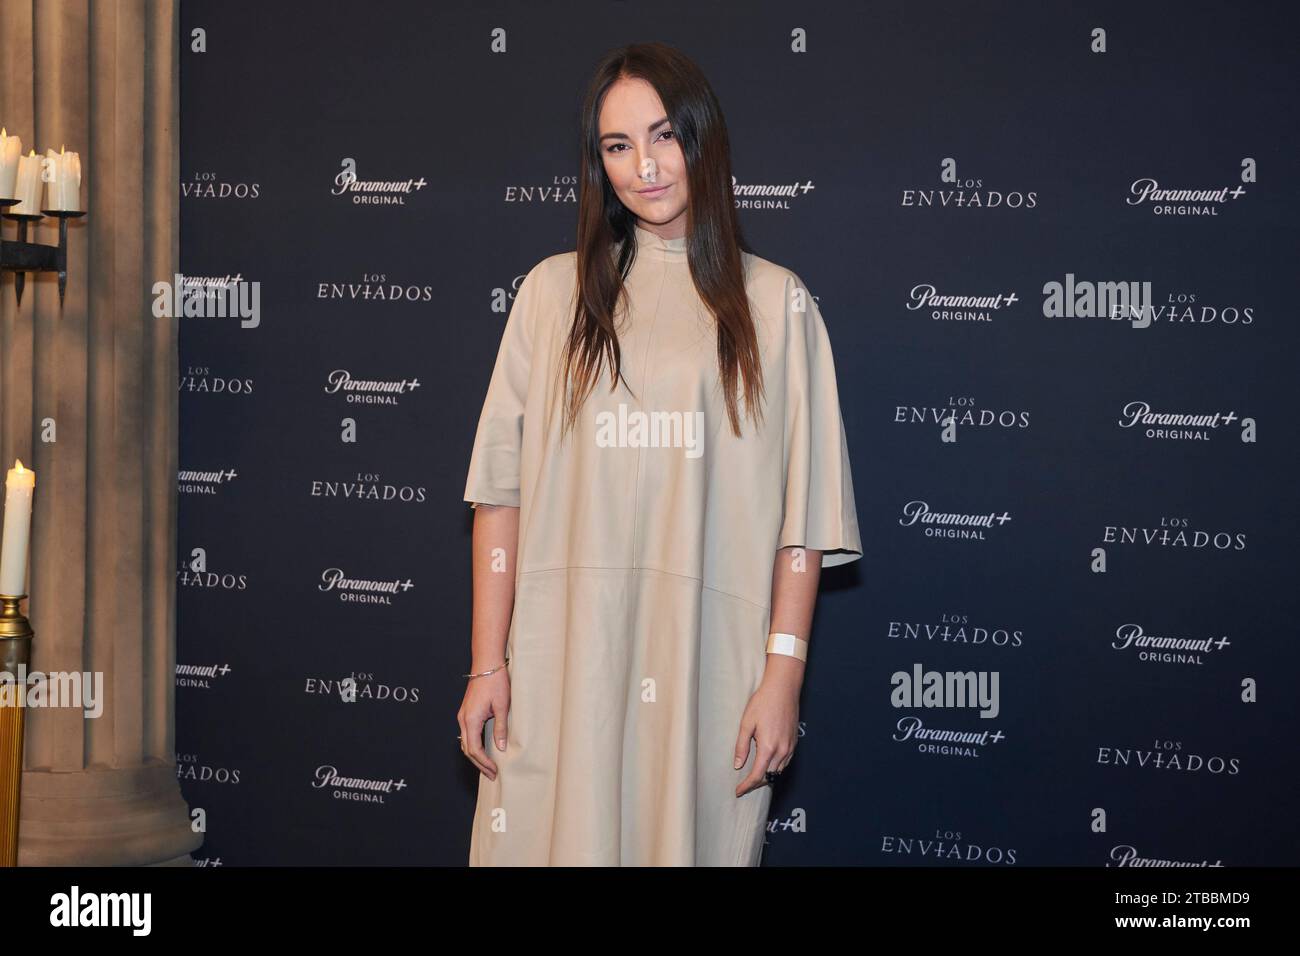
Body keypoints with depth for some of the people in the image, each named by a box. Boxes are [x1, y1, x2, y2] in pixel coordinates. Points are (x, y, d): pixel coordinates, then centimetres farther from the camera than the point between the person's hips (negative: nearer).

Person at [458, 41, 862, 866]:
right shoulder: (556, 291, 10)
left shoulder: (775, 303, 6)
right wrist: (487, 665, -2)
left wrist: (783, 674, -6)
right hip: (563, 664, 1)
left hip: (709, 664, -1)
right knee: (562, 839, 1)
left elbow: (803, 513, 2)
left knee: (690, 841, 2)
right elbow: (502, 488, 5)